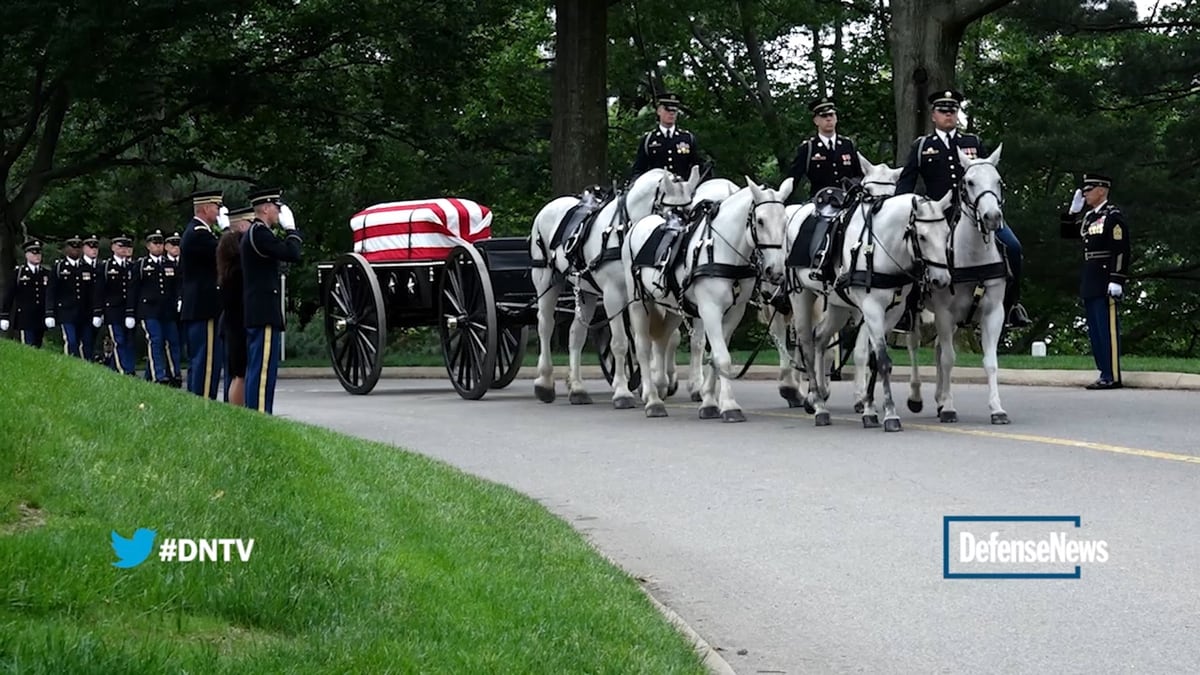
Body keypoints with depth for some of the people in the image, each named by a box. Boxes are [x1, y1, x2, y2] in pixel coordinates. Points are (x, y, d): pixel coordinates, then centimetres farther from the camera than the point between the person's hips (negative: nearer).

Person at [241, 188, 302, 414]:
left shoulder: (251, 233, 20)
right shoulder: (260, 233, -13)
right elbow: (292, 254, -18)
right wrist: (291, 227, -7)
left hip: (255, 314, 11)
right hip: (265, 313, -11)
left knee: (255, 369, 11)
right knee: (263, 368, -11)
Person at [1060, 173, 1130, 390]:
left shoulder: (1113, 216, -10)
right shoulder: (1089, 217, 16)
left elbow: (1121, 250, -16)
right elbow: (1067, 232, 26)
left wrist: (1116, 280, -22)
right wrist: (1073, 210, 12)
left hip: (1105, 281, -9)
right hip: (1090, 282, 9)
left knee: (1107, 329, -8)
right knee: (1094, 330, 10)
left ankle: (1112, 376, -7)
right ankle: (1105, 372, 15)